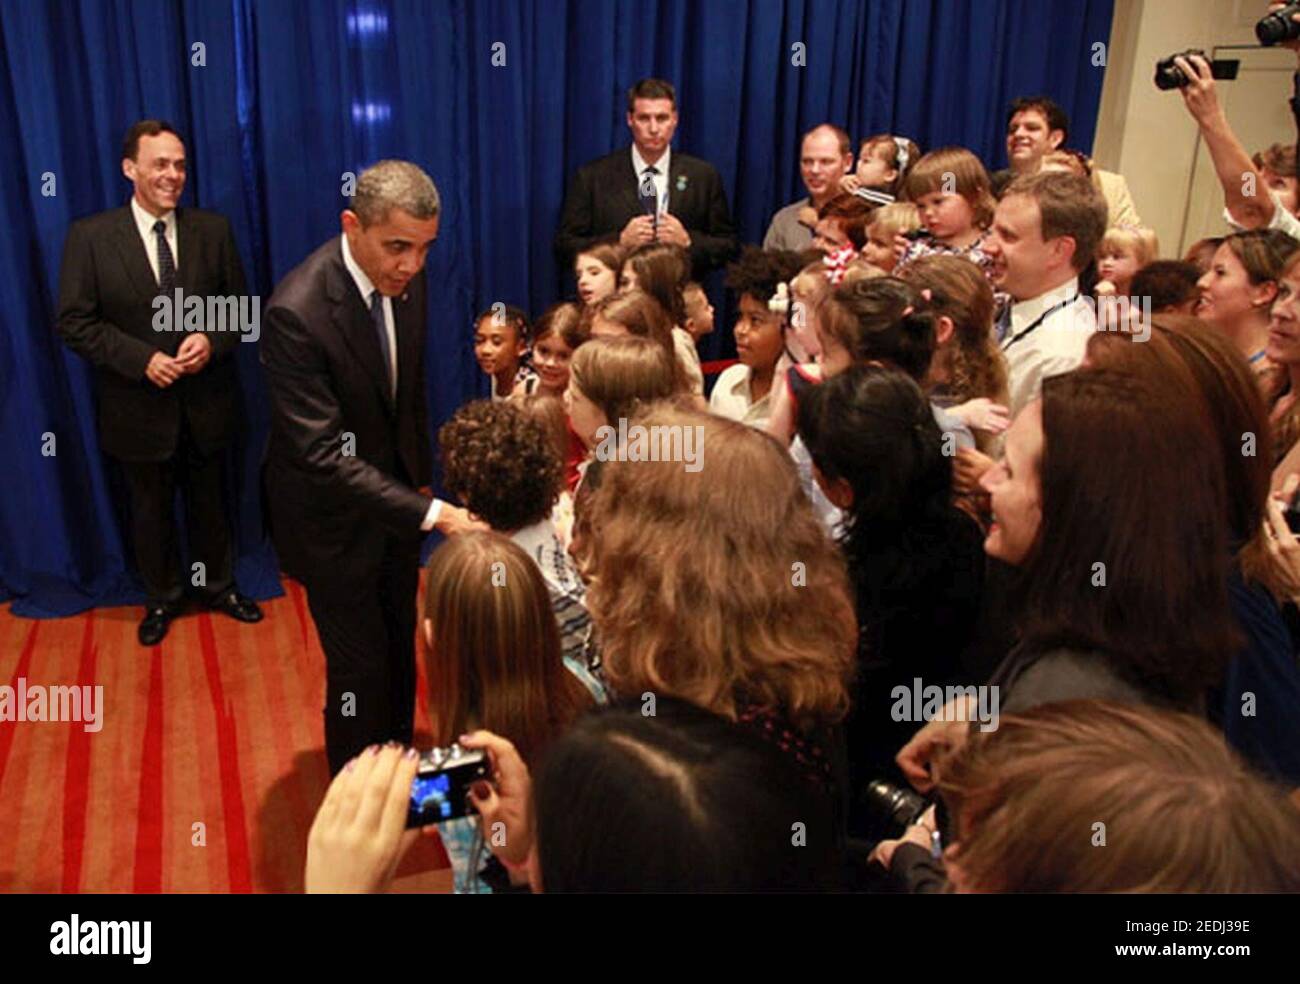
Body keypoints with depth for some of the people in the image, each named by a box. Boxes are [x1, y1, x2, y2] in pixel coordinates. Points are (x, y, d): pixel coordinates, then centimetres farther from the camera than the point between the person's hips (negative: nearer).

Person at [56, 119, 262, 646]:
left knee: (210, 503, 18)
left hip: (205, 403, 1)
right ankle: (161, 598, 37)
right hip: (139, 407, -1)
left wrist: (212, 340, -18)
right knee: (151, 511, 16)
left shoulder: (213, 229, -2)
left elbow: (241, 305, 2)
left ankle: (219, 586, 39)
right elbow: (75, 322, -9)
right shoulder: (89, 236, -8)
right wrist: (142, 359, -20)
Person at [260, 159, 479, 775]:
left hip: (394, 493, 7)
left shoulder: (405, 278, -9)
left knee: (399, 648, 21)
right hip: (334, 517, -6)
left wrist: (420, 475, 13)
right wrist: (429, 513, -37)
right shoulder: (297, 312, -31)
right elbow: (321, 457, -32)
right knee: (360, 667, 6)